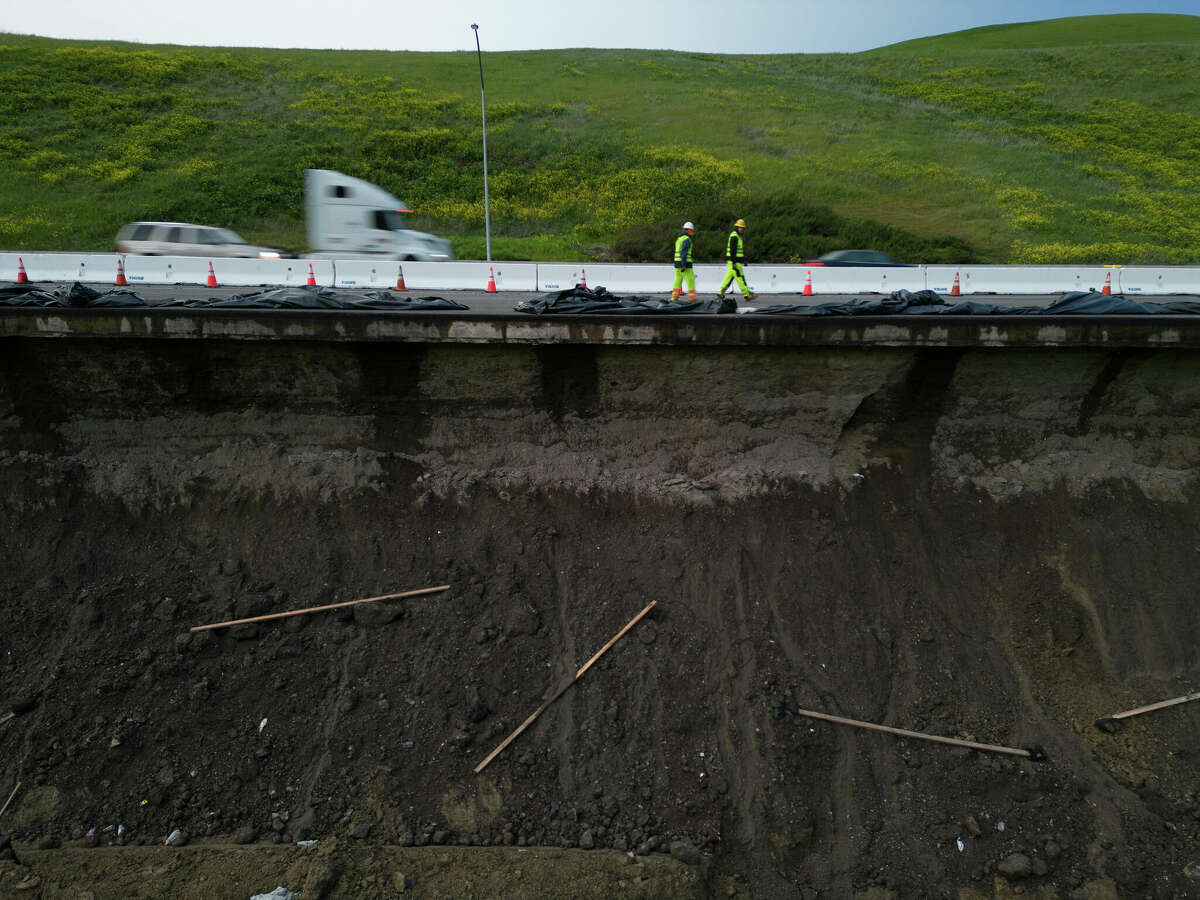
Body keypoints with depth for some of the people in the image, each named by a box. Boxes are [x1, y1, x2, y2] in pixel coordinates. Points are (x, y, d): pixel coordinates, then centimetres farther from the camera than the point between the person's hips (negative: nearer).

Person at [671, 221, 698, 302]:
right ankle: (691, 298, -9)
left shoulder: (679, 238, 18)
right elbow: (684, 252, -21)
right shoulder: (686, 239, -12)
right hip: (685, 263, -9)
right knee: (691, 280, -5)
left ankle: (674, 296, 9)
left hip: (677, 262, 9)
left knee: (678, 280, 11)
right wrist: (684, 265, -25)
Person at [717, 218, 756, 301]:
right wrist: (733, 263, -25)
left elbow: (740, 250, 26)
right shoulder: (734, 236, -14)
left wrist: (744, 260, 26)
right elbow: (732, 250, -20)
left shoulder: (738, 236, 19)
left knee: (729, 277, 9)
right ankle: (747, 295, -4)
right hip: (734, 262, -10)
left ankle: (720, 294, 10)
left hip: (735, 261, 10)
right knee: (740, 277, -6)